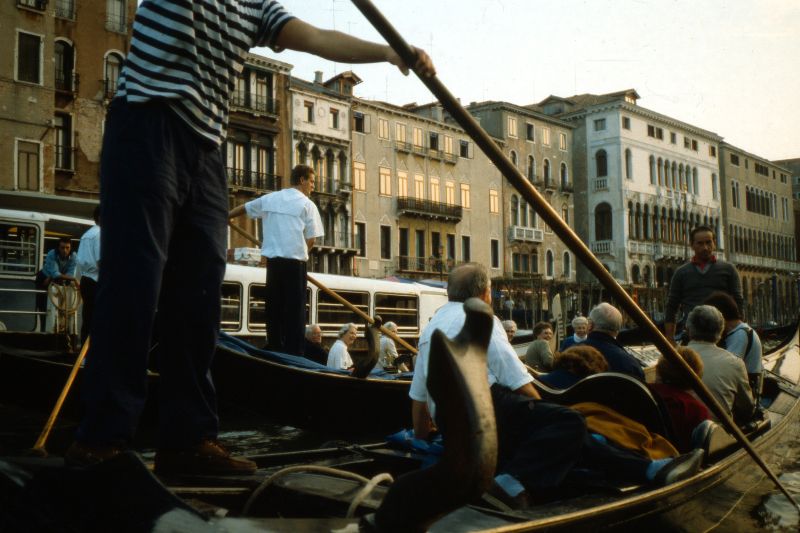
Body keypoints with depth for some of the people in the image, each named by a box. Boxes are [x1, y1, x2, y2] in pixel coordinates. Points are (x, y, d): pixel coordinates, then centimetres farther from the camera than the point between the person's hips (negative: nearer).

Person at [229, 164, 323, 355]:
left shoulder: (270, 198, 13)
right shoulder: (307, 205, -1)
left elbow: (243, 208, 28)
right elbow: (311, 240, -4)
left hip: (273, 261, 5)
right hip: (295, 262, -5)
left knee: (274, 308, 11)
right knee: (294, 310, -3)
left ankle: (274, 351, 14)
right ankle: (293, 353, -6)